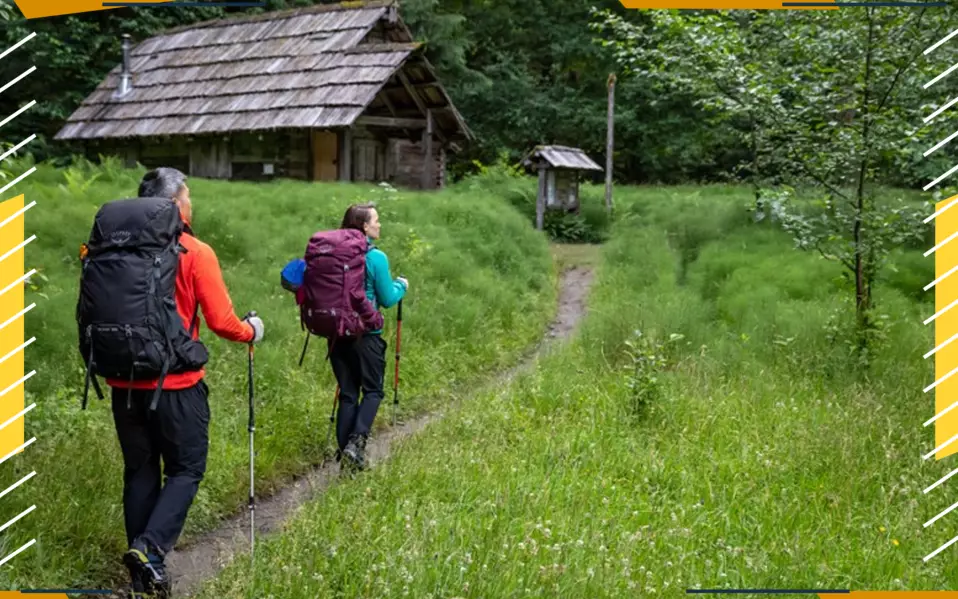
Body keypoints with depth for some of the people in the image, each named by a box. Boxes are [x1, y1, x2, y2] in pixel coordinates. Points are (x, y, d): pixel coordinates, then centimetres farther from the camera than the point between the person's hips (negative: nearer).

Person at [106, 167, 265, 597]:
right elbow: (220, 321, -13)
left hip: (124, 383, 5)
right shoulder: (195, 253, -11)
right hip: (176, 385, -5)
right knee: (185, 470, 8)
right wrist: (251, 331, 7)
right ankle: (149, 549, -10)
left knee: (139, 471, 14)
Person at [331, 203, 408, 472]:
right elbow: (387, 299, -8)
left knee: (347, 393, 12)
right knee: (372, 391, 9)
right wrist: (401, 285, 12)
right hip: (366, 335, -5)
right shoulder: (376, 257, -12)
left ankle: (345, 450, 11)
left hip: (337, 331, 5)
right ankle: (357, 441, -9)